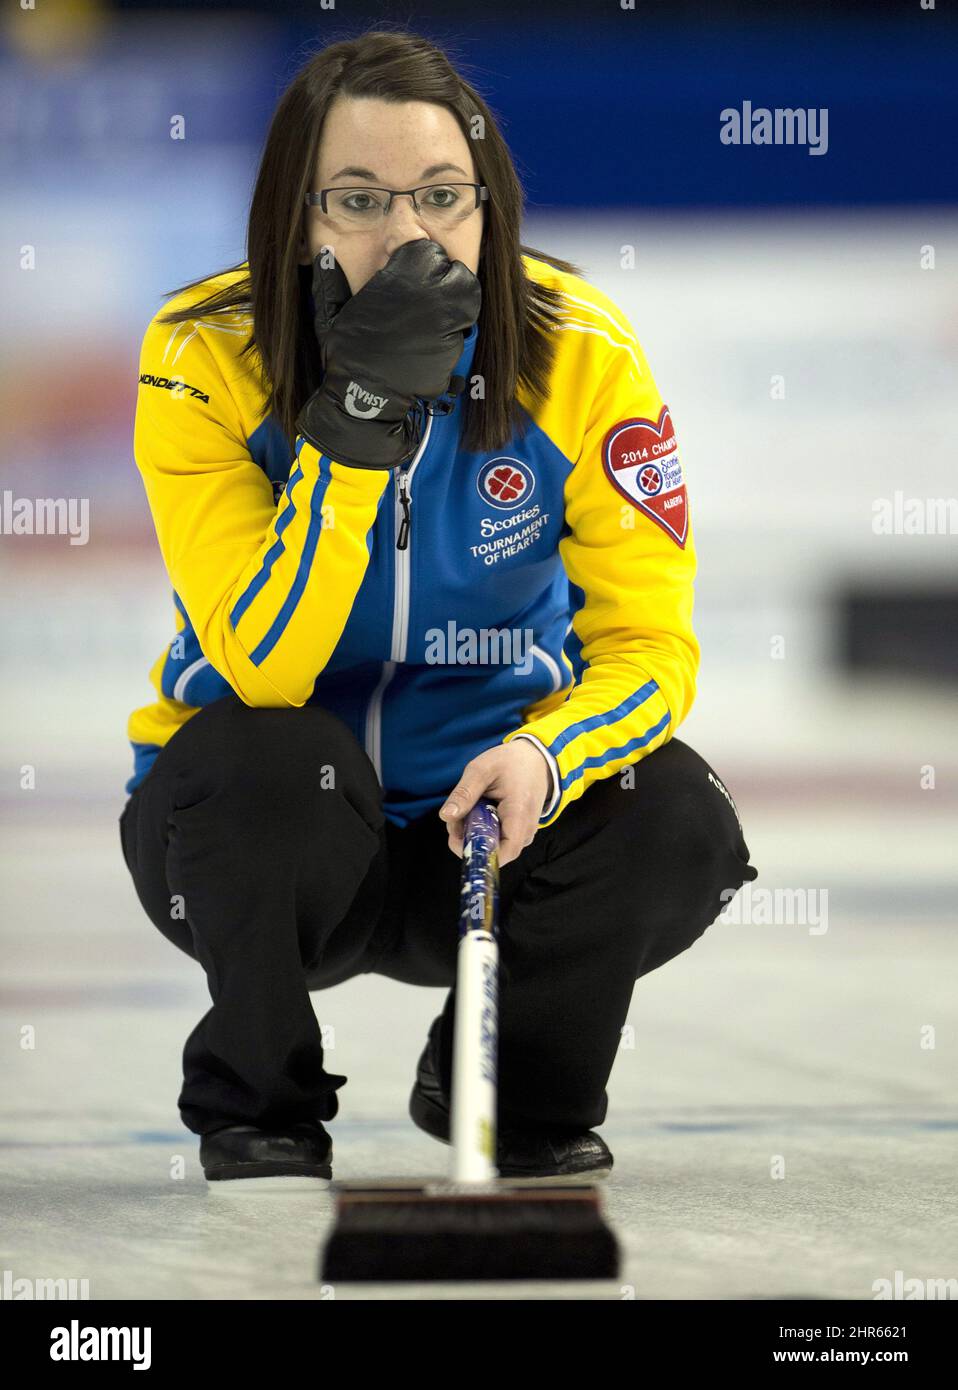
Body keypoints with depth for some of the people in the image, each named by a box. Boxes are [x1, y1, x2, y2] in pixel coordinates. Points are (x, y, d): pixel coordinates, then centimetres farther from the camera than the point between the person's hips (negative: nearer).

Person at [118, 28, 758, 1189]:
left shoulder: (581, 355, -14)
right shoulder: (205, 360, -20)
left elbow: (649, 645, -13)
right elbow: (264, 670, -29)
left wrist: (544, 758, -35)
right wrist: (363, 411, -36)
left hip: (484, 812, 2)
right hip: (267, 837, -2)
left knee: (678, 823, -25)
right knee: (271, 760, -34)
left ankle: (516, 1096, 6)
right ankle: (258, 1115, -6)